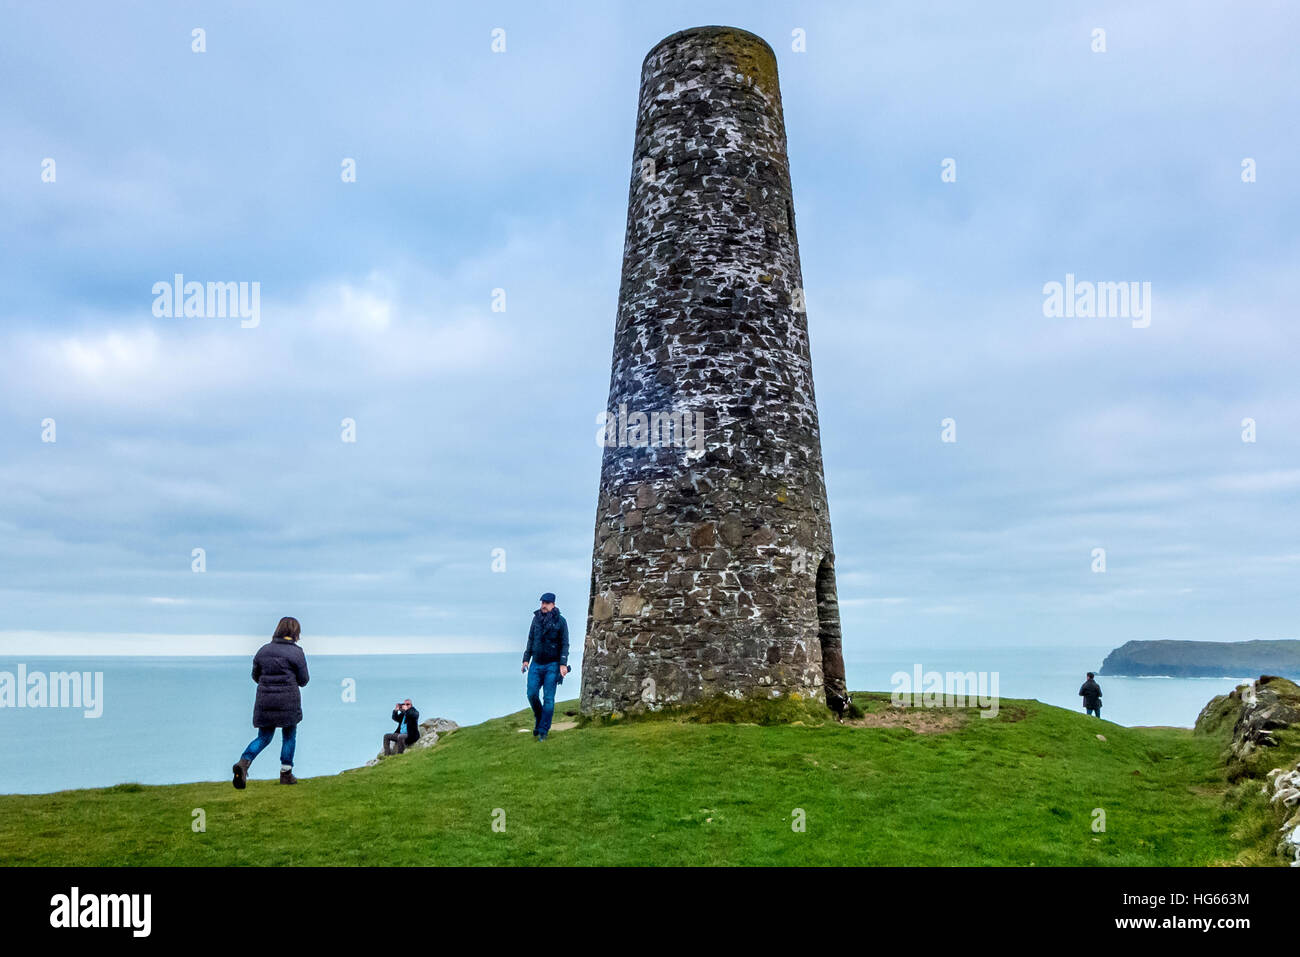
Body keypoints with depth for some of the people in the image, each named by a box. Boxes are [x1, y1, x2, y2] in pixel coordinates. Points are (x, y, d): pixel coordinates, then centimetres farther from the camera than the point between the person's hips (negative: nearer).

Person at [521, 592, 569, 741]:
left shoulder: (560, 621, -6)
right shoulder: (536, 618, 5)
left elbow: (565, 644, -5)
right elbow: (531, 640, 13)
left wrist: (563, 664, -13)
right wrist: (526, 659, 8)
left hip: (552, 665, -4)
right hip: (536, 664, 4)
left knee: (548, 698, -3)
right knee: (532, 694, -2)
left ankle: (543, 731, 3)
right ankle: (538, 718, 25)